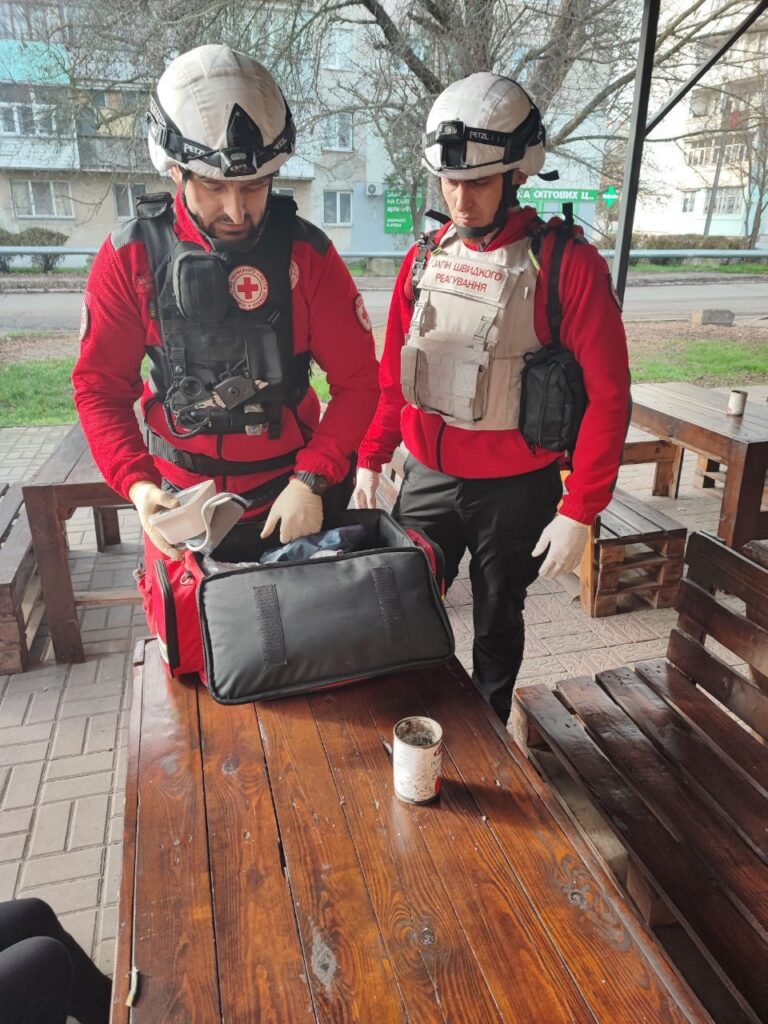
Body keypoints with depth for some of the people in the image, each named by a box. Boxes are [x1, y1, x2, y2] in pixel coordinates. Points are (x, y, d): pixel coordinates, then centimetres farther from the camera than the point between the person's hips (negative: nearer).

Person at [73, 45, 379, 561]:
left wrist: (310, 480, -20)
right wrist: (136, 484, -17)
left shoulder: (306, 252, -9)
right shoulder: (131, 255, -7)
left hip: (292, 493, 0)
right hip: (181, 497, 1)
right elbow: (101, 386, -3)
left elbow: (357, 379, -9)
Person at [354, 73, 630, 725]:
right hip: (427, 479, 4)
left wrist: (579, 511, -15)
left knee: (497, 627, 15)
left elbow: (607, 394, -12)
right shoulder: (425, 258, 3)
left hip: (516, 493, -3)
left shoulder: (567, 264, -12)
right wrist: (371, 459, 6)